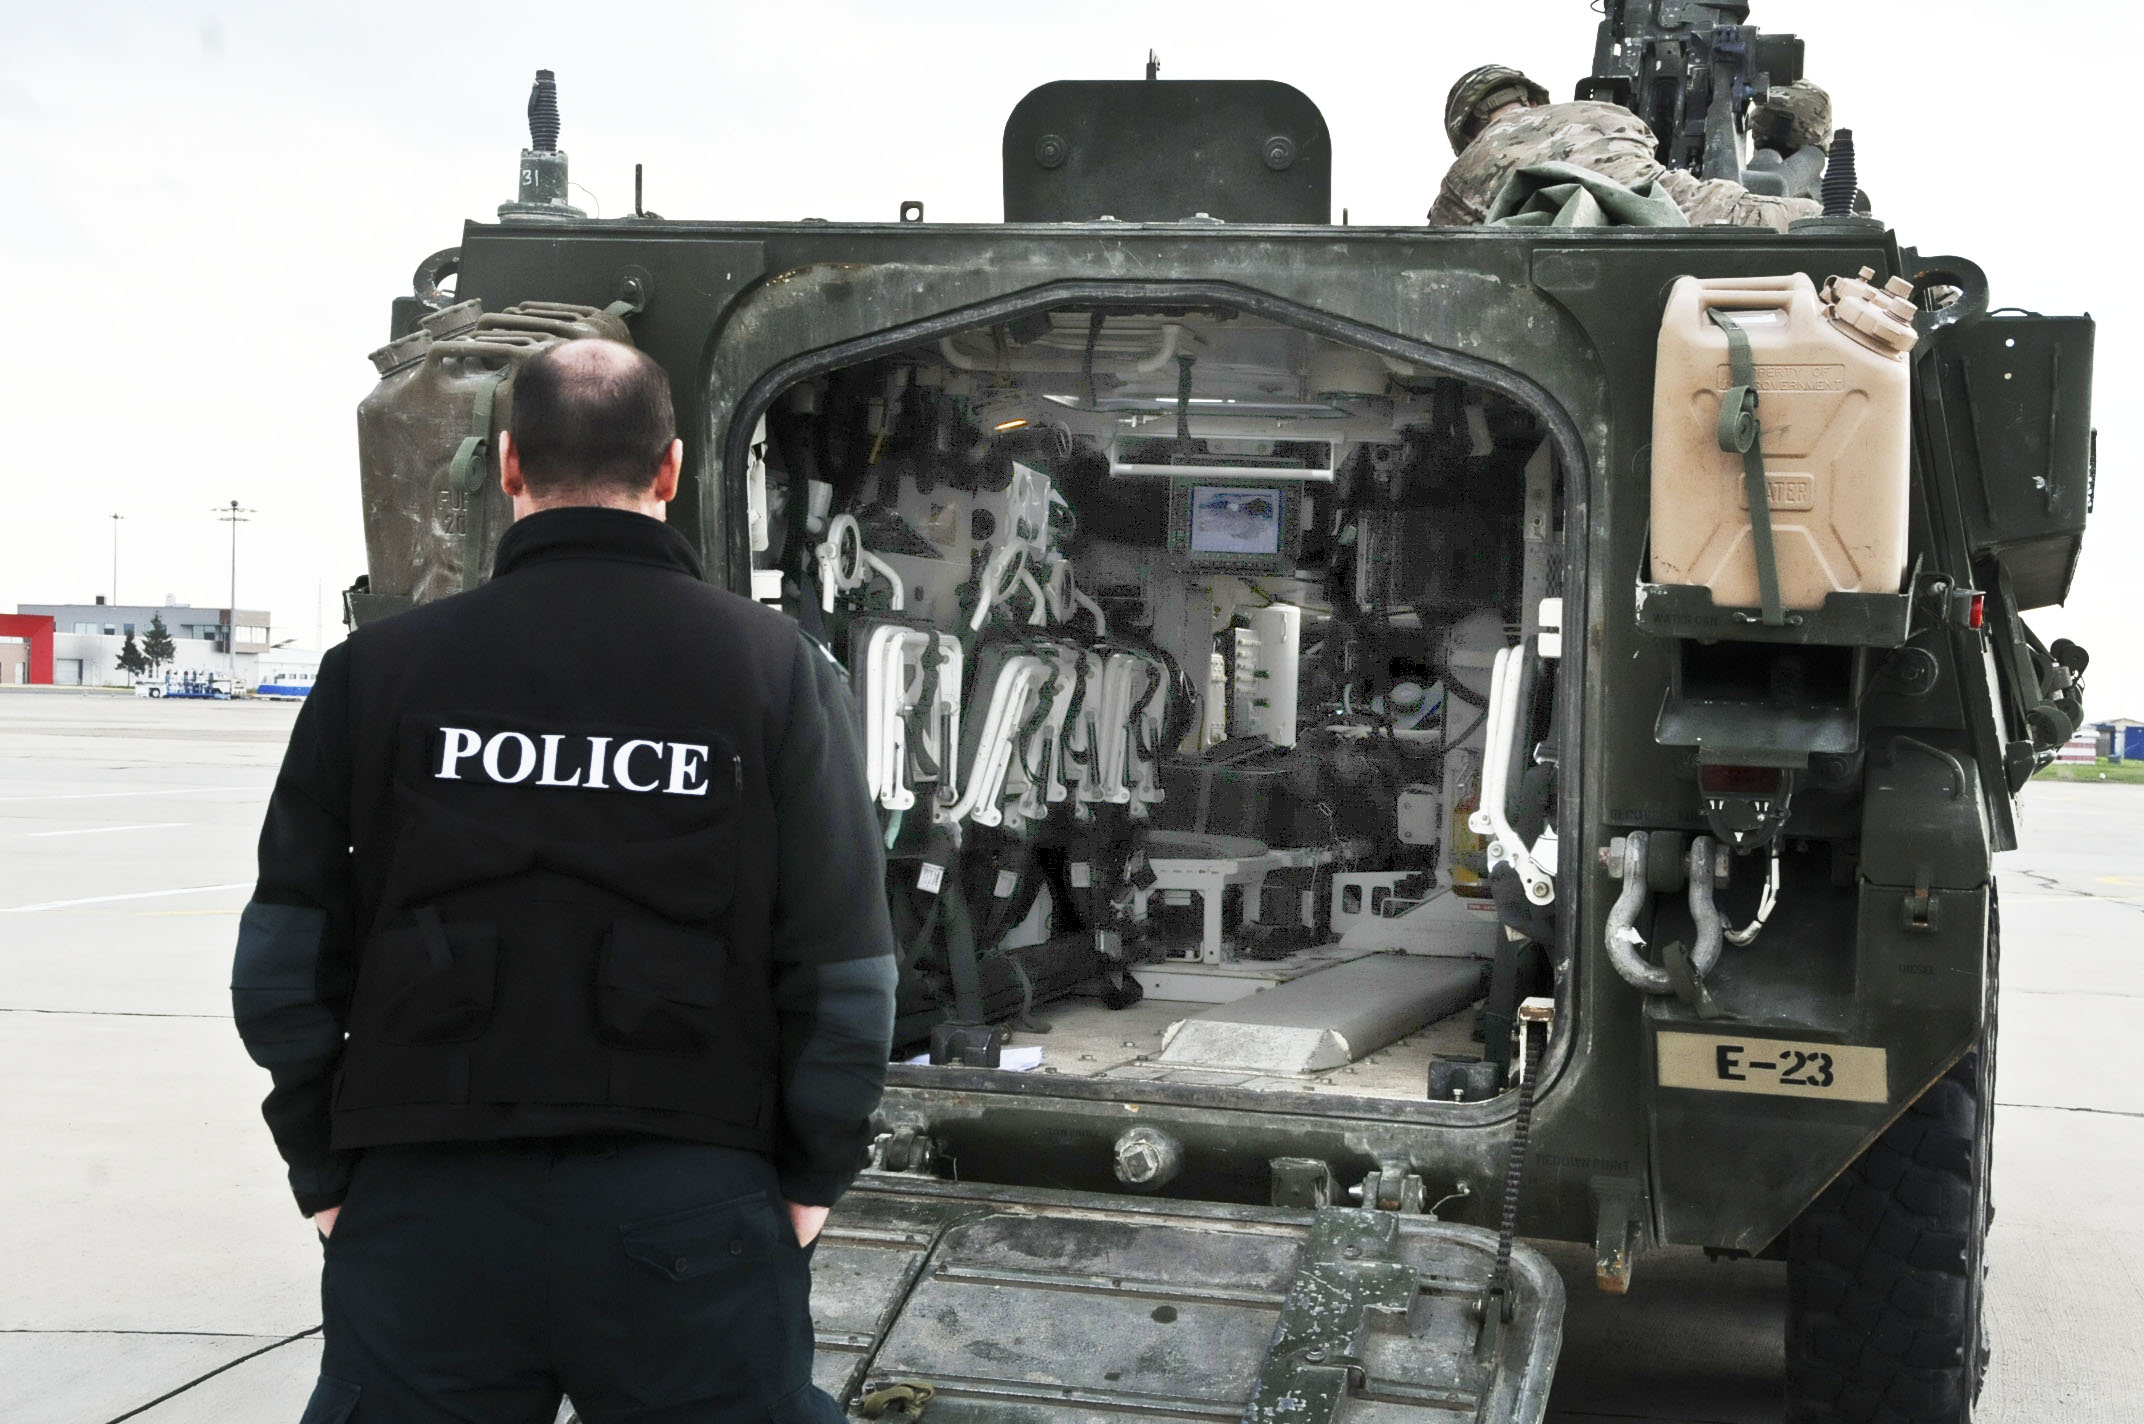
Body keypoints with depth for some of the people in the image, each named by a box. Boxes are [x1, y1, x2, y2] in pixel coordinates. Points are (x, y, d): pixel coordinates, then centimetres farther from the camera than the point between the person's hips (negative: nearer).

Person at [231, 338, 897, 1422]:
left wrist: (327, 1171, 11)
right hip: (689, 1205, -1)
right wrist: (811, 1173, 7)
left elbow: (286, 957, 1)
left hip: (424, 1208, 1)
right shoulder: (775, 668, -1)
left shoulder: (378, 669, 1)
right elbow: (841, 963, -4)